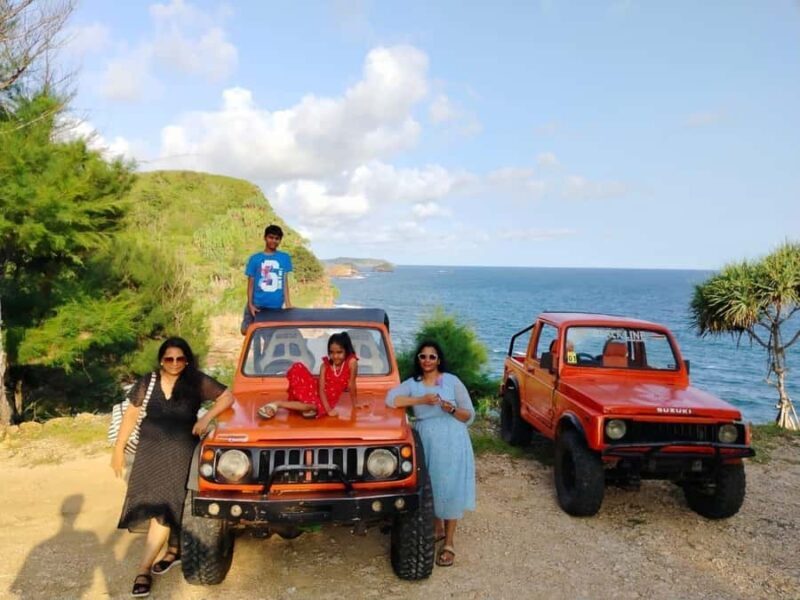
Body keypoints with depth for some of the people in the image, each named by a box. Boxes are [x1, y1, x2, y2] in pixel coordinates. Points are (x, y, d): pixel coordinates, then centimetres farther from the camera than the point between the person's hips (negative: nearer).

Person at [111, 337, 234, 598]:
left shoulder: (197, 381, -6)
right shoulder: (147, 382, 1)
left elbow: (227, 397, -7)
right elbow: (131, 414, 6)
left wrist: (206, 418, -20)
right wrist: (118, 448, 5)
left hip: (180, 451, -3)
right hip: (149, 449, 3)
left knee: (164, 505, -9)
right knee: (151, 502, 6)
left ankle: (143, 569, -4)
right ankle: (174, 550, 28)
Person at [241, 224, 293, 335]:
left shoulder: (285, 258, 5)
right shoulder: (255, 259, 1)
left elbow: (285, 282, 5)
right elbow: (250, 283, 2)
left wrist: (288, 304, -2)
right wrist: (250, 304, -6)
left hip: (276, 306, 1)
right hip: (257, 305, 0)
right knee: (246, 330, -2)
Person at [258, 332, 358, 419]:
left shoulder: (351, 362, -15)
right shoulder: (325, 365, -9)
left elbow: (351, 384, -11)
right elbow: (321, 389, -15)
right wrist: (328, 409, -25)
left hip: (329, 399, -2)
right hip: (316, 389, 2)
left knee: (315, 406, -39)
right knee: (297, 368, -20)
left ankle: (277, 404, -24)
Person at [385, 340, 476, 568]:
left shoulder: (452, 381, -2)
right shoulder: (412, 383, 3)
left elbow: (470, 415, 1)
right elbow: (390, 399, -15)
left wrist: (452, 409, -20)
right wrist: (422, 400, -21)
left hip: (451, 442, -2)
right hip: (425, 442, 3)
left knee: (450, 489, 0)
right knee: (430, 487, 11)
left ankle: (449, 544, 11)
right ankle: (438, 529, 35)